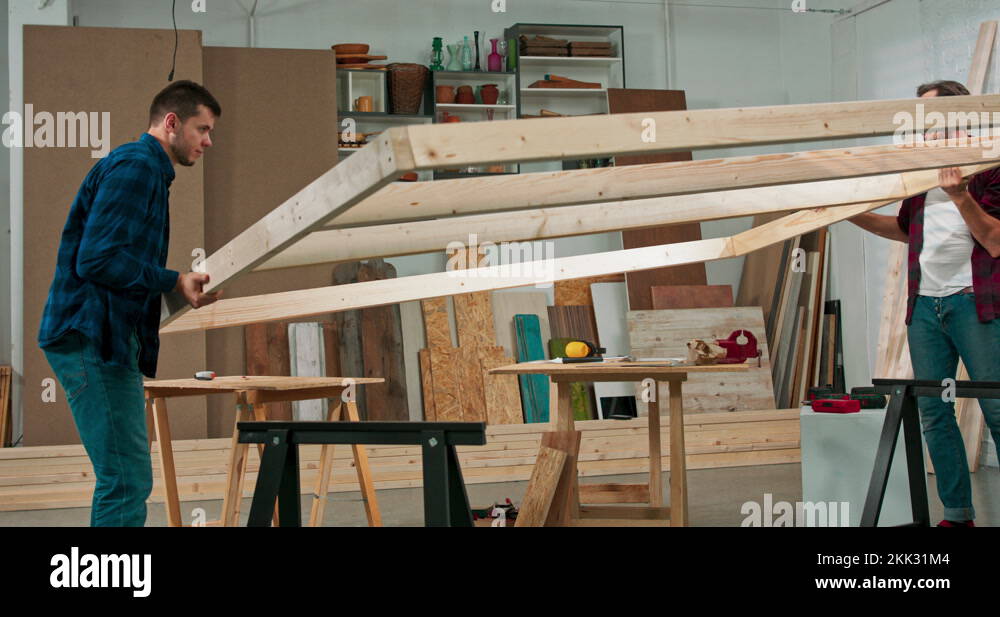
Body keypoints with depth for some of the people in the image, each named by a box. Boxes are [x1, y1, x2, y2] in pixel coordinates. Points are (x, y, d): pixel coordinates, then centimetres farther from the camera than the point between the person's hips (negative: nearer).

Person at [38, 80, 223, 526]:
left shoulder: (148, 170, 22)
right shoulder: (135, 166, -10)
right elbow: (97, 259, -20)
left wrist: (181, 285, 16)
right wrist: (175, 282, -17)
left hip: (109, 339, 11)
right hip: (91, 338, -11)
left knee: (125, 480, 13)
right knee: (127, 482, -11)